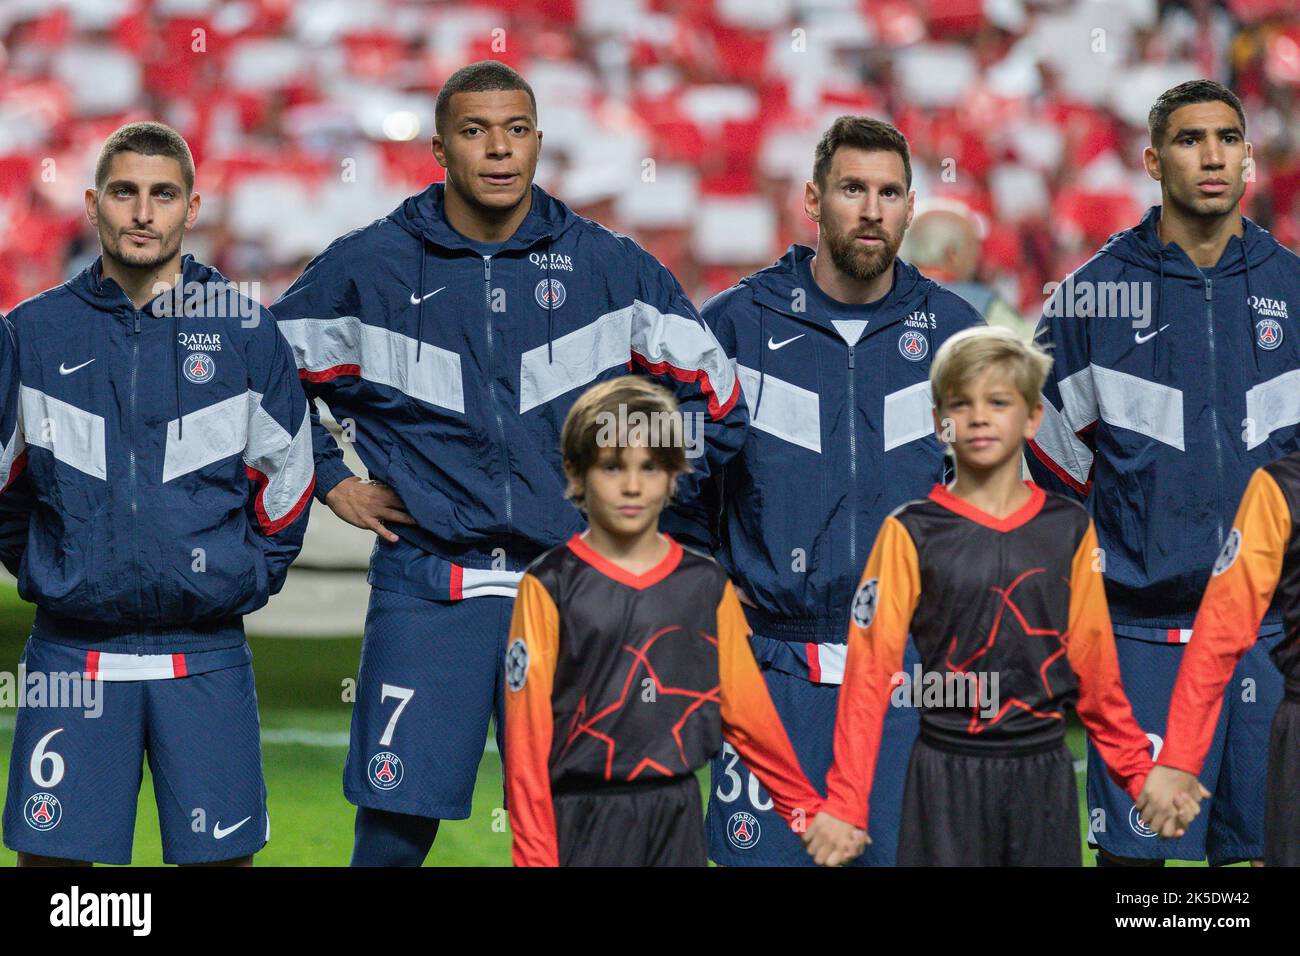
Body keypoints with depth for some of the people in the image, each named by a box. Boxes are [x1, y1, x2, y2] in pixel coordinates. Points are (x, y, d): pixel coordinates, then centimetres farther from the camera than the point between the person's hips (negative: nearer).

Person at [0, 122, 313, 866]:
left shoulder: (247, 332, 3)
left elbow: (287, 476, 12)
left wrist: (243, 580, 10)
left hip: (207, 658, 0)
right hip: (71, 658, 0)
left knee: (223, 855, 2)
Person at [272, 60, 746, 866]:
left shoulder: (612, 268, 4)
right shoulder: (368, 268, 3)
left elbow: (714, 395, 12)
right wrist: (332, 483, 10)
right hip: (425, 592, -1)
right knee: (394, 828, -4)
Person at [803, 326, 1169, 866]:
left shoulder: (1069, 529, 5)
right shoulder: (911, 533, -2)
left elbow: (1093, 663, 9)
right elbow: (870, 669, -5)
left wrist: (1139, 773, 5)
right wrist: (845, 803, -9)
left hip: (1044, 774, 2)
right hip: (947, 777, -2)